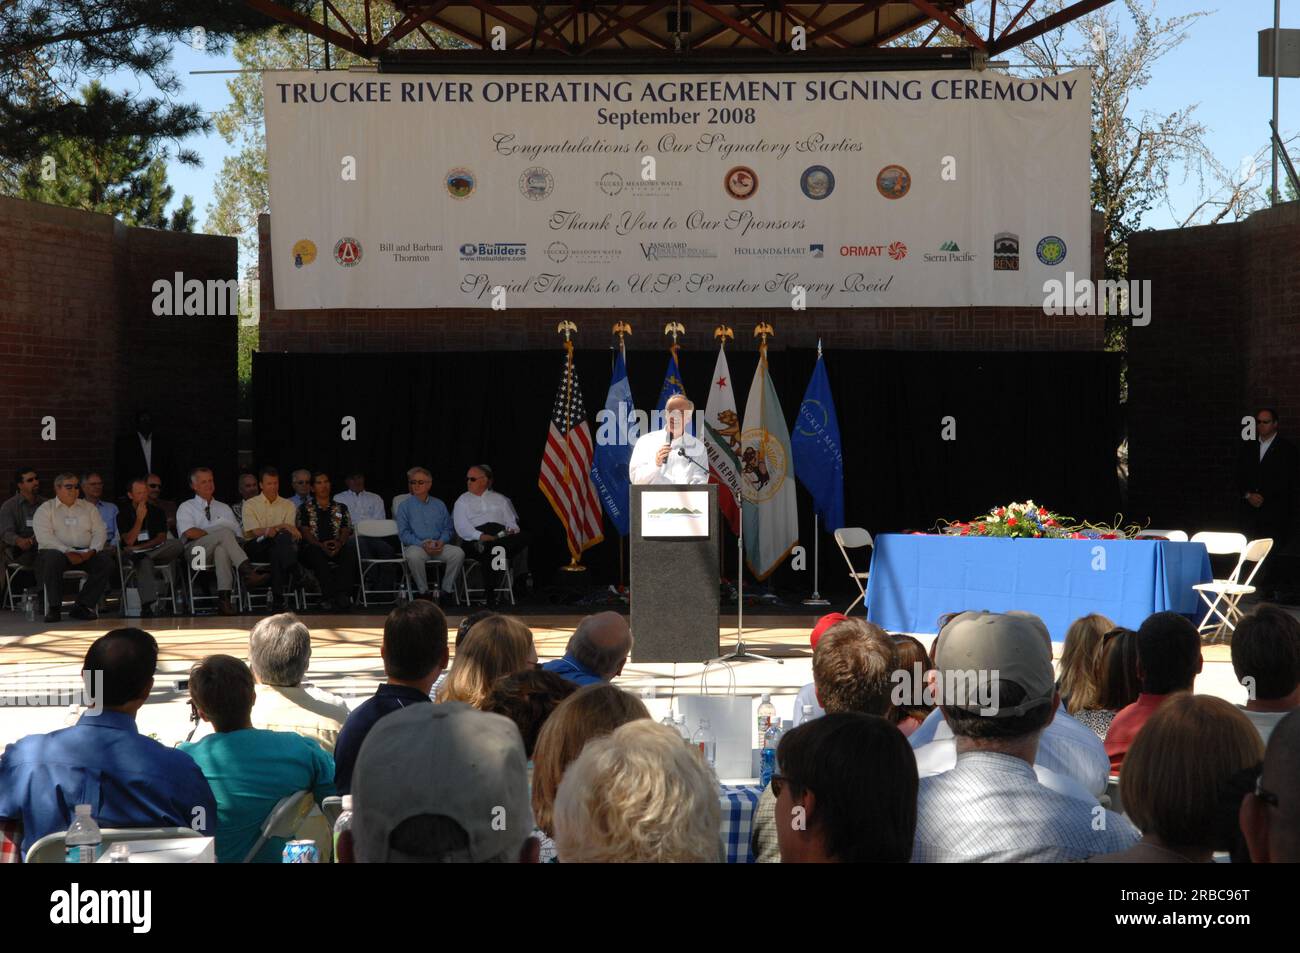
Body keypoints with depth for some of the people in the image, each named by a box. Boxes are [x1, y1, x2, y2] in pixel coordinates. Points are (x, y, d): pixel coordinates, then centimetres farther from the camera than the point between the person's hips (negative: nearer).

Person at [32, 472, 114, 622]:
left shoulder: (88, 508, 18)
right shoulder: (45, 509, 7)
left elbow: (100, 532, 8)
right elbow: (44, 537, -8)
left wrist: (92, 551, -13)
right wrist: (67, 552, -20)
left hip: (85, 553, 3)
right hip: (57, 552, -3)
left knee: (106, 561, -25)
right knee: (53, 559, -37)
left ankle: (82, 606, -22)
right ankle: (54, 608, -27)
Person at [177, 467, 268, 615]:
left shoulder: (224, 508, 30)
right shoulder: (186, 507, 18)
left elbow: (239, 534, 17)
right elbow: (190, 532, -3)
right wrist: (220, 536, -8)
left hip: (223, 548, 2)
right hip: (196, 551, -2)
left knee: (221, 549, -38)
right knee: (225, 532, -33)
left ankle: (224, 597, -53)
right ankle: (247, 573, -49)